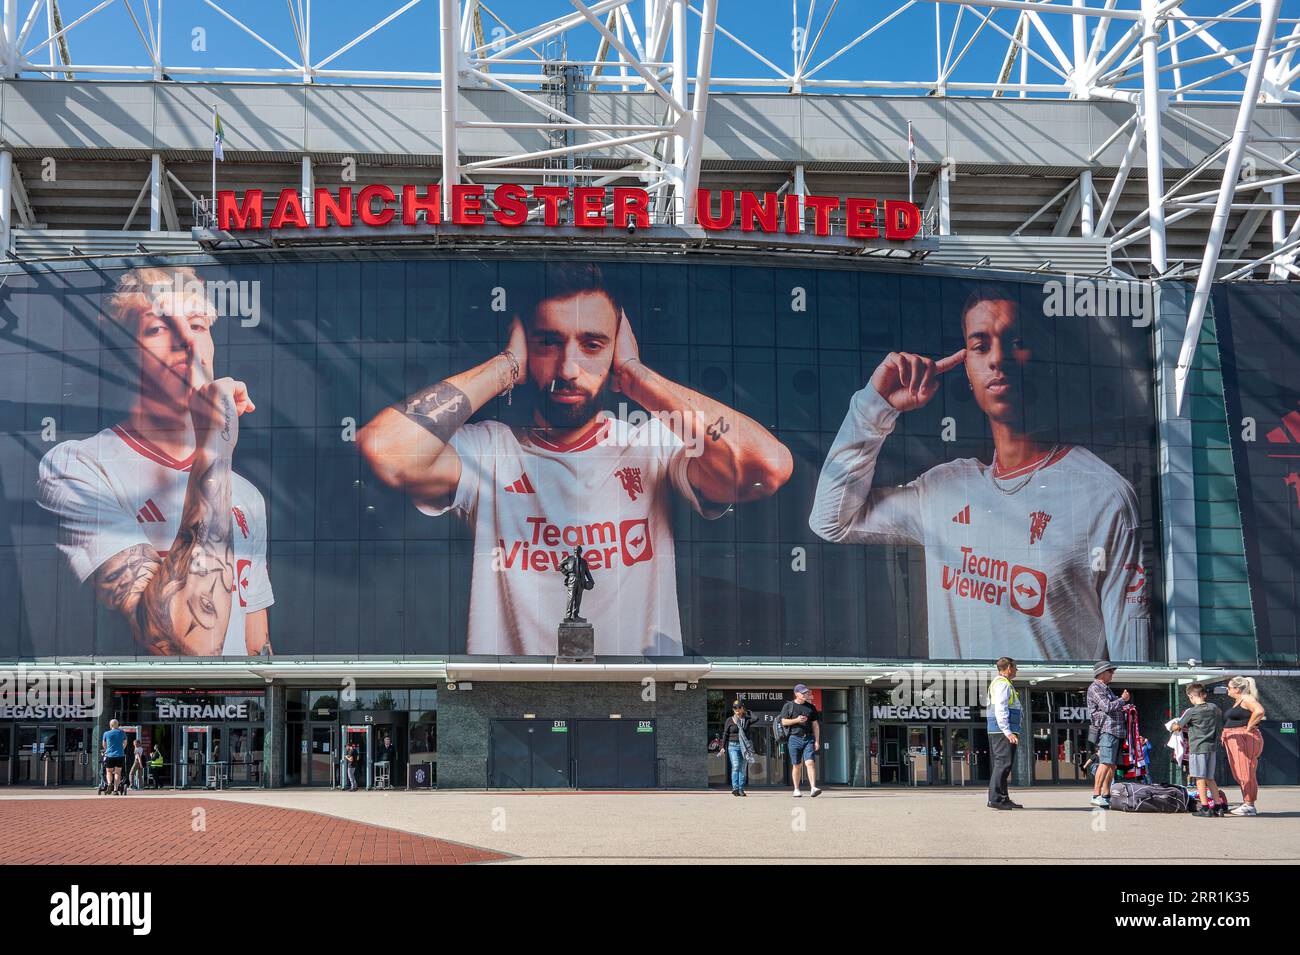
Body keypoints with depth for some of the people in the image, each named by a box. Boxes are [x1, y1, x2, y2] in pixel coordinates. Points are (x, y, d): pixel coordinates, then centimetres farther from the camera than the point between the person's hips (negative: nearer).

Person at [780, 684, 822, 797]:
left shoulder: (811, 707, 14)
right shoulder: (788, 706, 7)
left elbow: (815, 725, 13)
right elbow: (783, 721, 1)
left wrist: (817, 741, 5)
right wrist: (796, 720, -13)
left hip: (808, 738, 1)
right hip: (794, 738, -1)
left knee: (810, 763, -13)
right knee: (796, 765, 3)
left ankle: (813, 788, -22)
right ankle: (796, 789, 14)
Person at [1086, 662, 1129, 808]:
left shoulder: (1106, 688, 26)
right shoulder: (1095, 688, -5)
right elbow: (1106, 707, -16)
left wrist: (1122, 700, 11)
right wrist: (1122, 699, -3)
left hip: (1116, 730, 10)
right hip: (1107, 729, -10)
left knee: (1112, 765, 9)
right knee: (1106, 763, -17)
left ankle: (1106, 795, 13)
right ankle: (1096, 795, -21)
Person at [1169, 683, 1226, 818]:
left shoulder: (1191, 711, -9)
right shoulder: (1214, 708, 6)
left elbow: (1177, 727, 1)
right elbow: (1220, 728, 19)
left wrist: (1172, 727, 22)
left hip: (1198, 747, -6)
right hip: (1212, 747, 6)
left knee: (1200, 778, -2)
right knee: (1210, 778, 14)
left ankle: (1204, 807, -4)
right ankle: (1219, 805, 13)